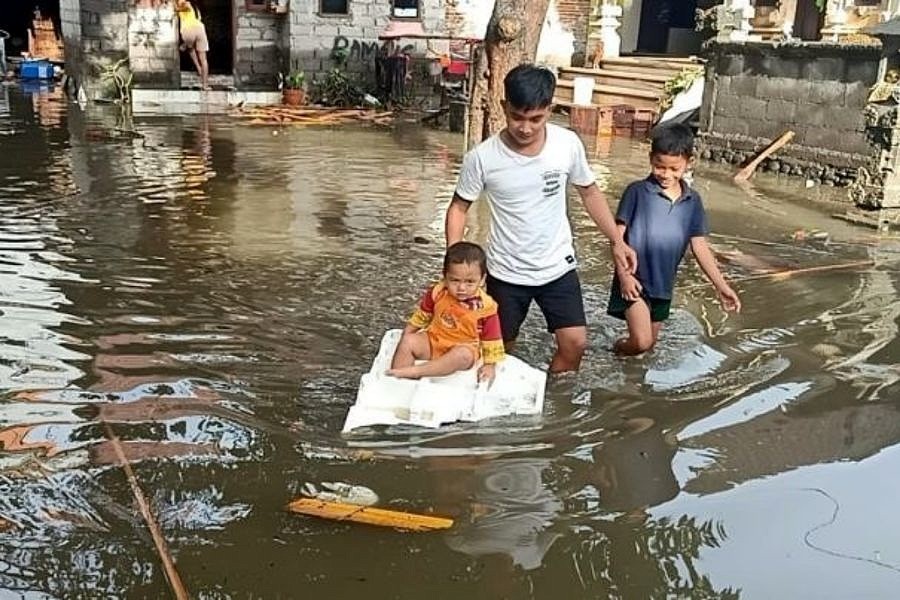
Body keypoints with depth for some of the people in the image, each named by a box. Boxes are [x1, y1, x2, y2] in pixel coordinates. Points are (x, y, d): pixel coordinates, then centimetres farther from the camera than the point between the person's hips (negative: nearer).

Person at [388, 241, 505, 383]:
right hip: (433, 340, 4)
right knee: (407, 342, -19)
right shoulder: (437, 293, -10)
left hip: (465, 347, -3)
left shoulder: (486, 307, -18)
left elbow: (492, 338, -9)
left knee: (462, 355, -36)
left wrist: (490, 365, -11)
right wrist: (407, 333, 9)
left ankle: (414, 371, -36)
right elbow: (422, 315, 8)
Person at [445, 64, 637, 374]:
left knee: (575, 343, -2)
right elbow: (459, 208, -5)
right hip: (506, 272, -1)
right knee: (501, 349, 12)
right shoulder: (482, 157, -19)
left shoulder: (568, 144, -13)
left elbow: (589, 192, 4)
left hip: (558, 267, 1)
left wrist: (617, 241, 2)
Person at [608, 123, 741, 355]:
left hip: (663, 284, 5)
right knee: (641, 342, -15)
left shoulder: (692, 201, 2)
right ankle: (616, 350, 15)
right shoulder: (637, 191, -11)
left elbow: (700, 247, 4)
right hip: (635, 279, -5)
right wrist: (624, 275, -19)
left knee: (649, 343, 15)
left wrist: (721, 286, -1)